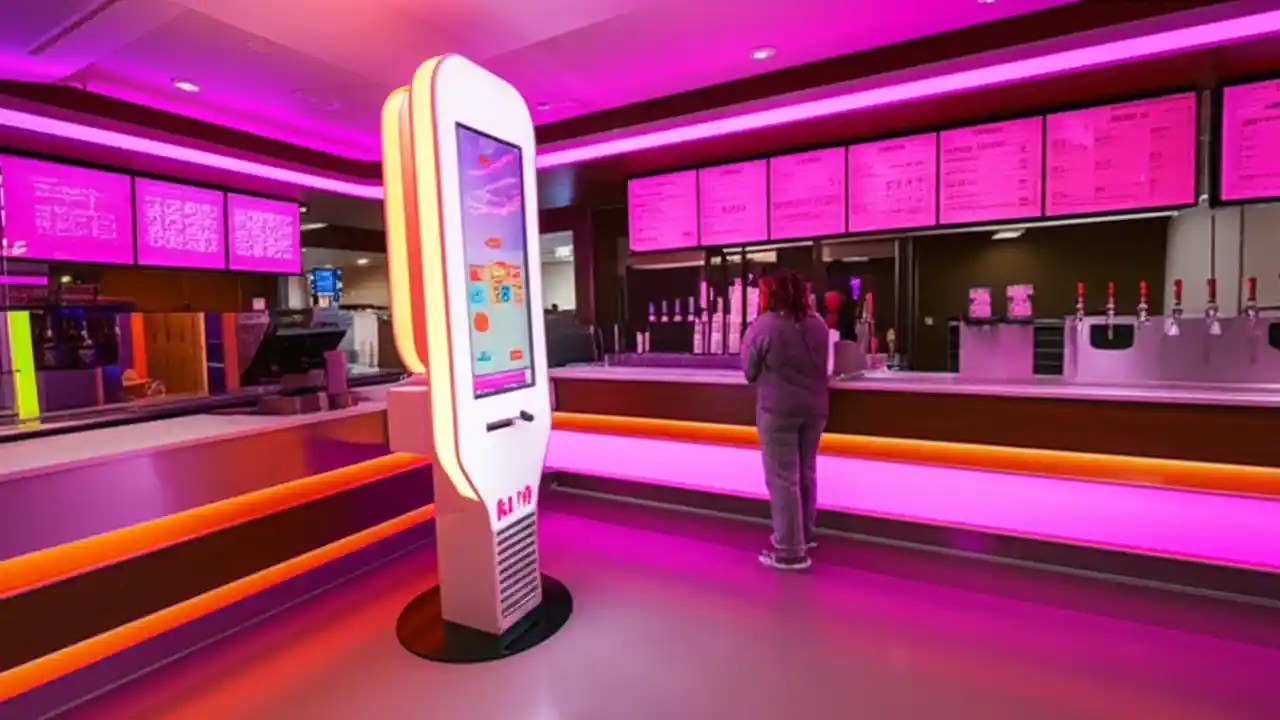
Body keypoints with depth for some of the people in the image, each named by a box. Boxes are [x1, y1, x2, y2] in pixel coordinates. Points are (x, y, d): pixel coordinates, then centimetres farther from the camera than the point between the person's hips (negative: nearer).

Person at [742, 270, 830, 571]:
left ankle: (791, 551, 8)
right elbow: (821, 365, 13)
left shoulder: (763, 325, -12)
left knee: (782, 478, 2)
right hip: (814, 407, 6)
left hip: (778, 409, -6)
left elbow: (750, 371, -5)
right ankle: (804, 535, 35)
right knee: (806, 473, 19)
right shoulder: (818, 323, 4)